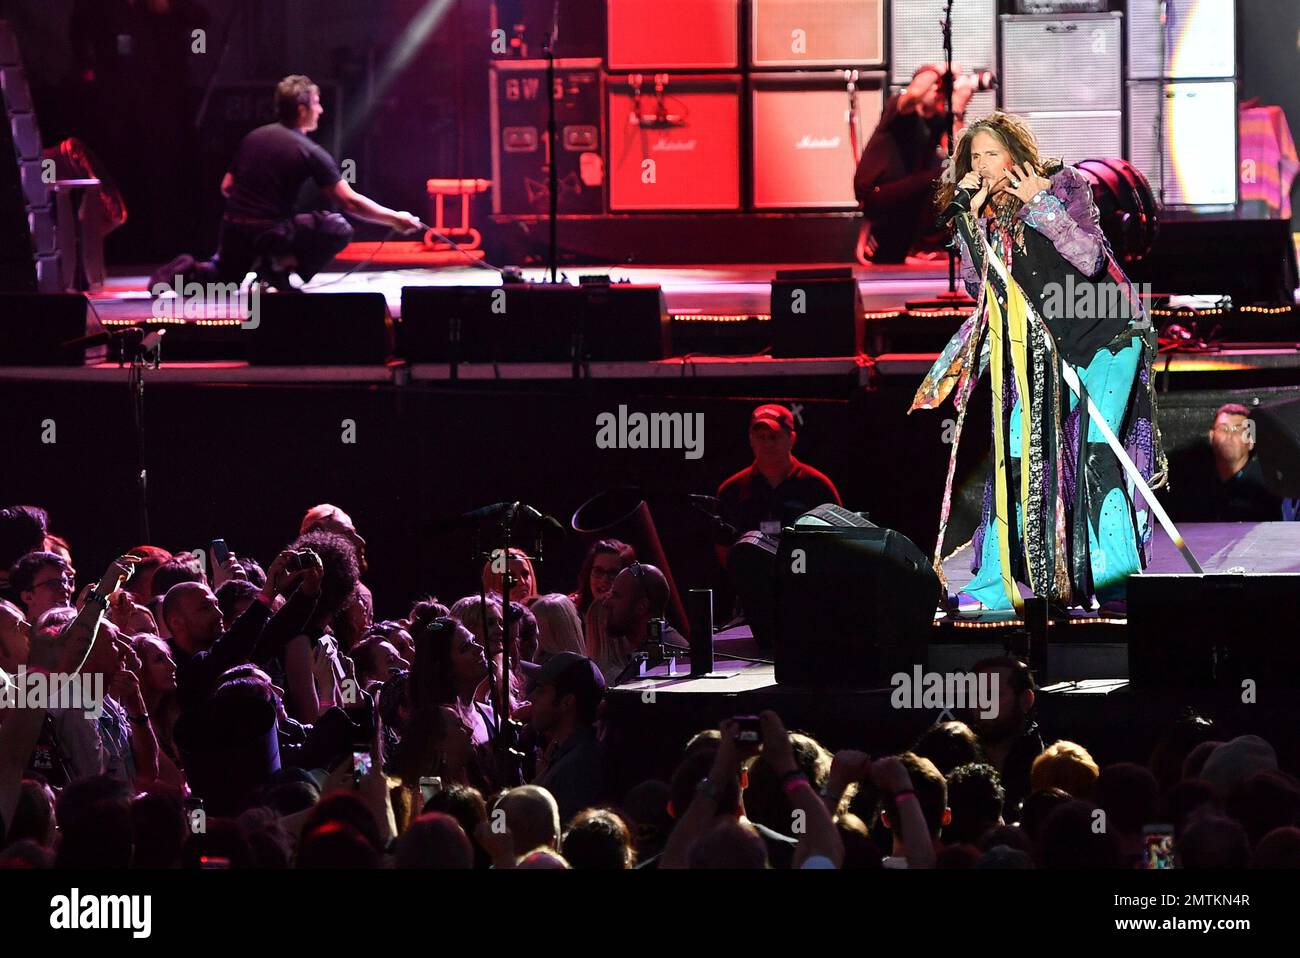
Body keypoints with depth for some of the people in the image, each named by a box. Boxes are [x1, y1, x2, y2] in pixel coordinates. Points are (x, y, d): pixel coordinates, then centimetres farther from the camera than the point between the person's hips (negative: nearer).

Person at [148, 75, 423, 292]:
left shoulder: (254, 137, 9)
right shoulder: (310, 153, -7)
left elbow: (227, 188, 13)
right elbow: (350, 202, -9)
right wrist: (395, 219, 0)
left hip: (233, 233, 6)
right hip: (272, 233, -6)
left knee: (225, 279, 32)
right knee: (339, 229, 4)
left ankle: (190, 272, 0)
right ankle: (281, 266, -10)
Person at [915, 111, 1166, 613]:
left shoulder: (1063, 184, -8)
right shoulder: (988, 214, 6)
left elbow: (1089, 258, -19)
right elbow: (977, 285, -1)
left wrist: (1041, 204, -23)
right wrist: (969, 218, -8)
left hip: (1107, 337, -6)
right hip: (1047, 349, 6)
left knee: (1097, 454, -17)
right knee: (1016, 455, 0)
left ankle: (1114, 585, -19)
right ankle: (996, 583, 2)